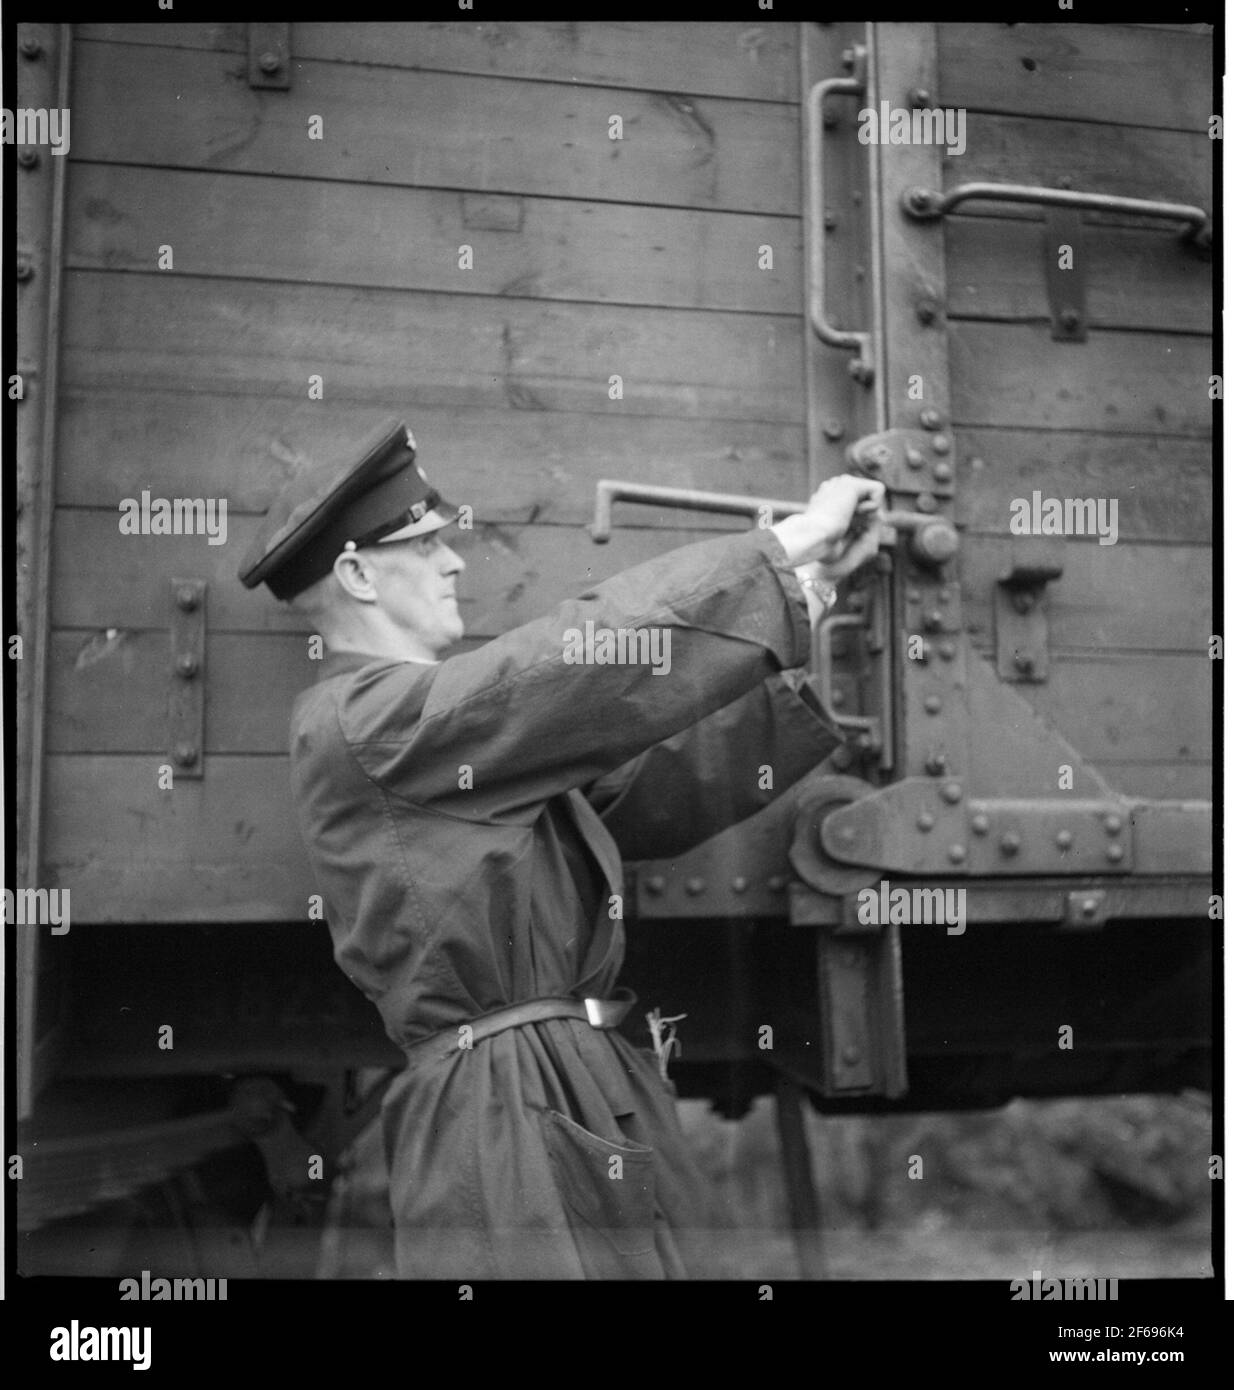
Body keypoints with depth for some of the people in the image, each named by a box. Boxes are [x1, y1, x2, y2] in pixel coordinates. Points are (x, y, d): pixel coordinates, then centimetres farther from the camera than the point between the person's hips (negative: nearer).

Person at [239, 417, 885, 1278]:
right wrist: (788, 542, -10)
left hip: (608, 1103, 8)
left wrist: (804, 624, 6)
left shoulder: (455, 723, 17)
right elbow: (581, 659, -18)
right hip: (507, 1119, -8)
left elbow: (662, 787, 13)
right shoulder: (353, 722, -10)